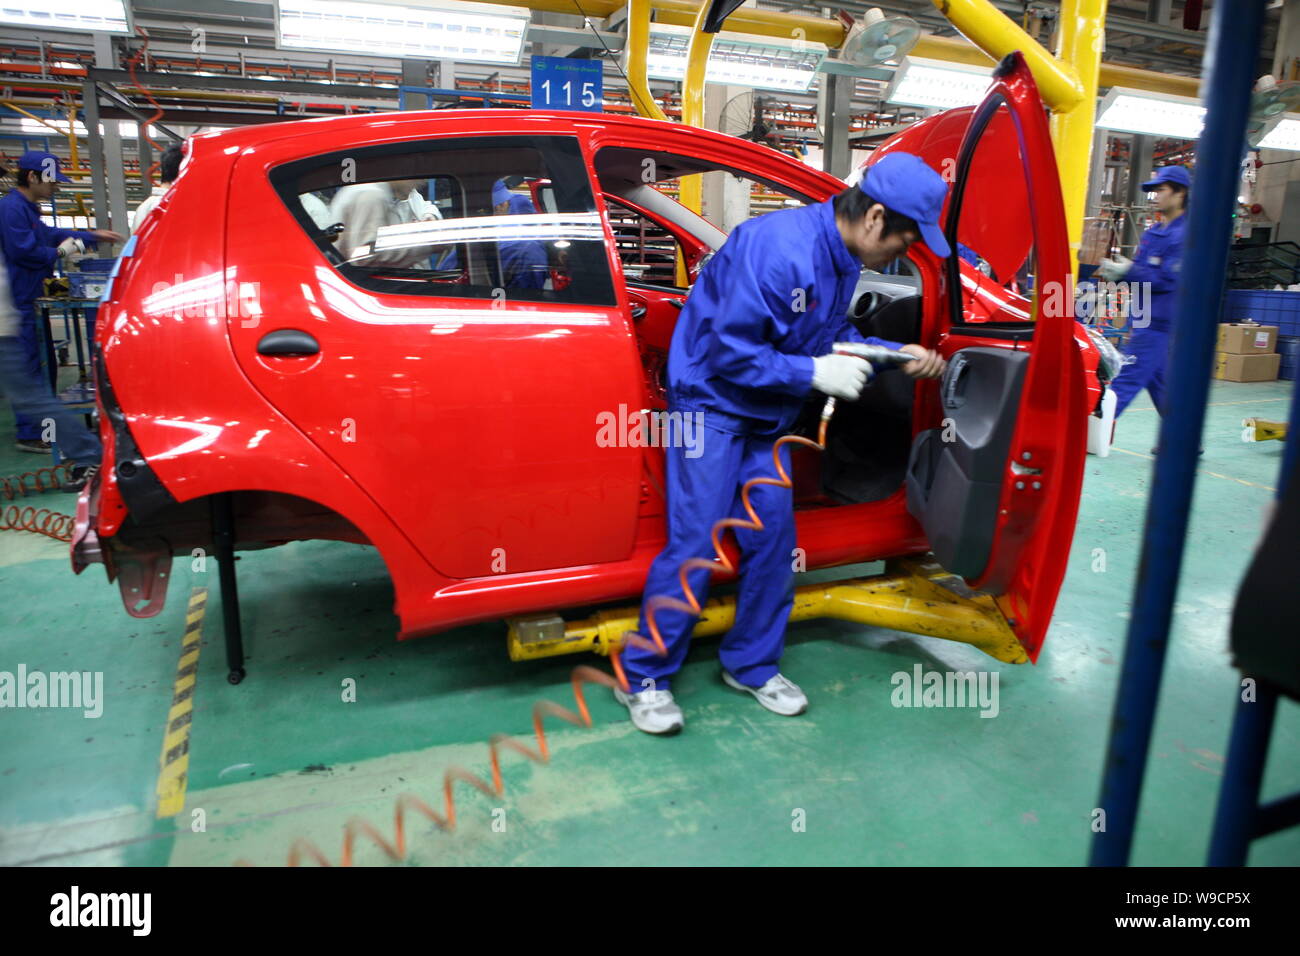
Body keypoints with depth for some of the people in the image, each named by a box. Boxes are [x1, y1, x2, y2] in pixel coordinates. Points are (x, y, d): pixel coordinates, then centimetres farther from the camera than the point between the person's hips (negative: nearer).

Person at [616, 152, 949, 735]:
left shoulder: (844, 257, 1)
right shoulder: (777, 248, -27)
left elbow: (833, 335, 14)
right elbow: (731, 353, -26)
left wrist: (896, 354, 1)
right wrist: (814, 373, -22)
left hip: (768, 414, 9)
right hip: (713, 401, -8)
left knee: (773, 541, 8)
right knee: (695, 543, -8)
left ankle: (752, 665, 25)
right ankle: (643, 677, 8)